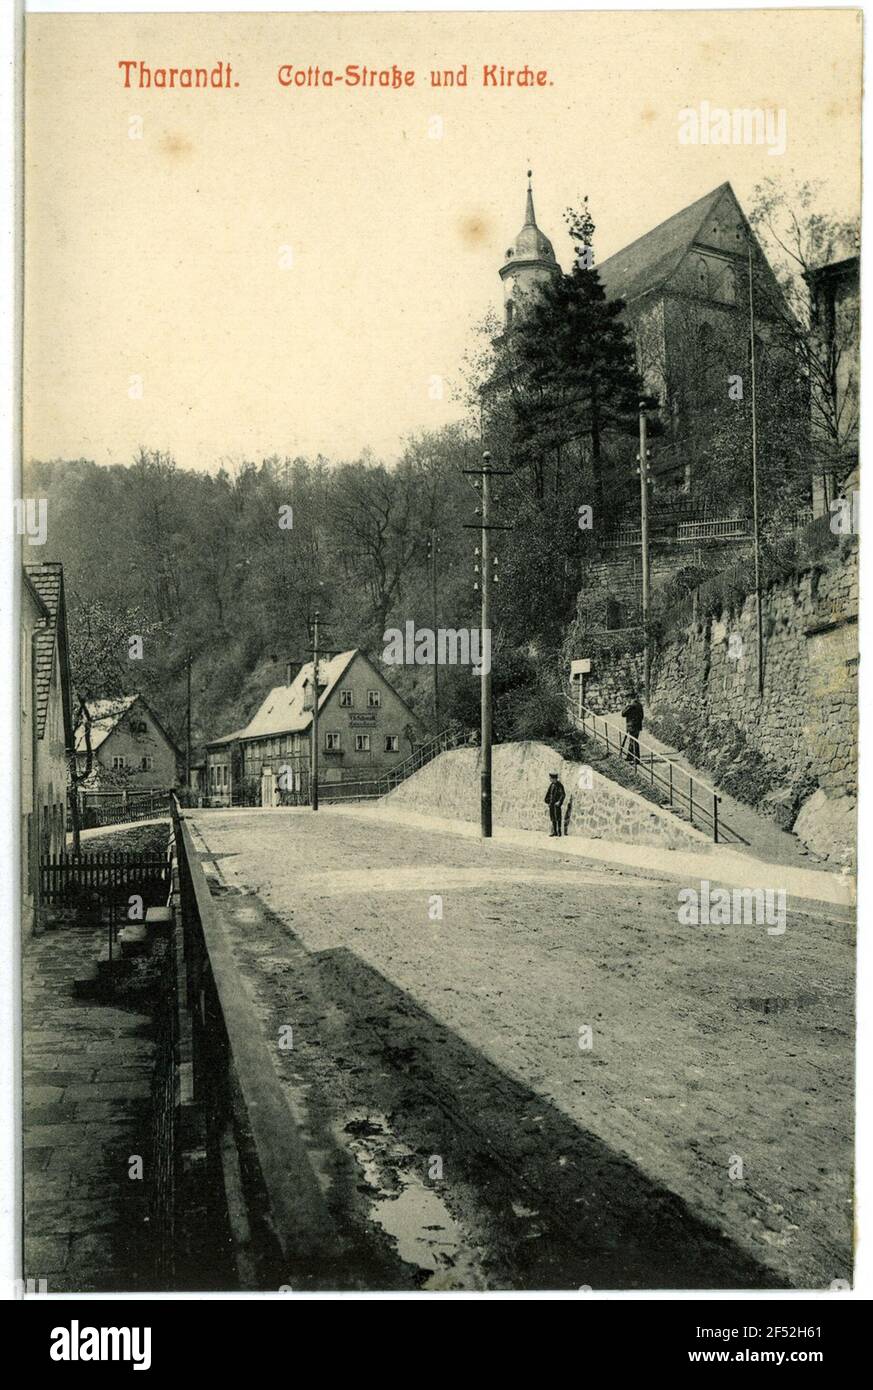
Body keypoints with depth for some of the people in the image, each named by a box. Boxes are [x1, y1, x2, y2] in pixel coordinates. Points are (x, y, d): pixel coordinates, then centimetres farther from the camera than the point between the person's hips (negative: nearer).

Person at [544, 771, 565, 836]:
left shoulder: (559, 785, -13)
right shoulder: (551, 785, 10)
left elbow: (563, 794, -14)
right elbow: (549, 793, 17)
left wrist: (559, 802, -20)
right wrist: (547, 801, 10)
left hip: (556, 804, -8)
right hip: (551, 804, 8)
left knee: (557, 818, -3)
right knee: (552, 818, 11)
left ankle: (558, 832, 3)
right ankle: (554, 831, 18)